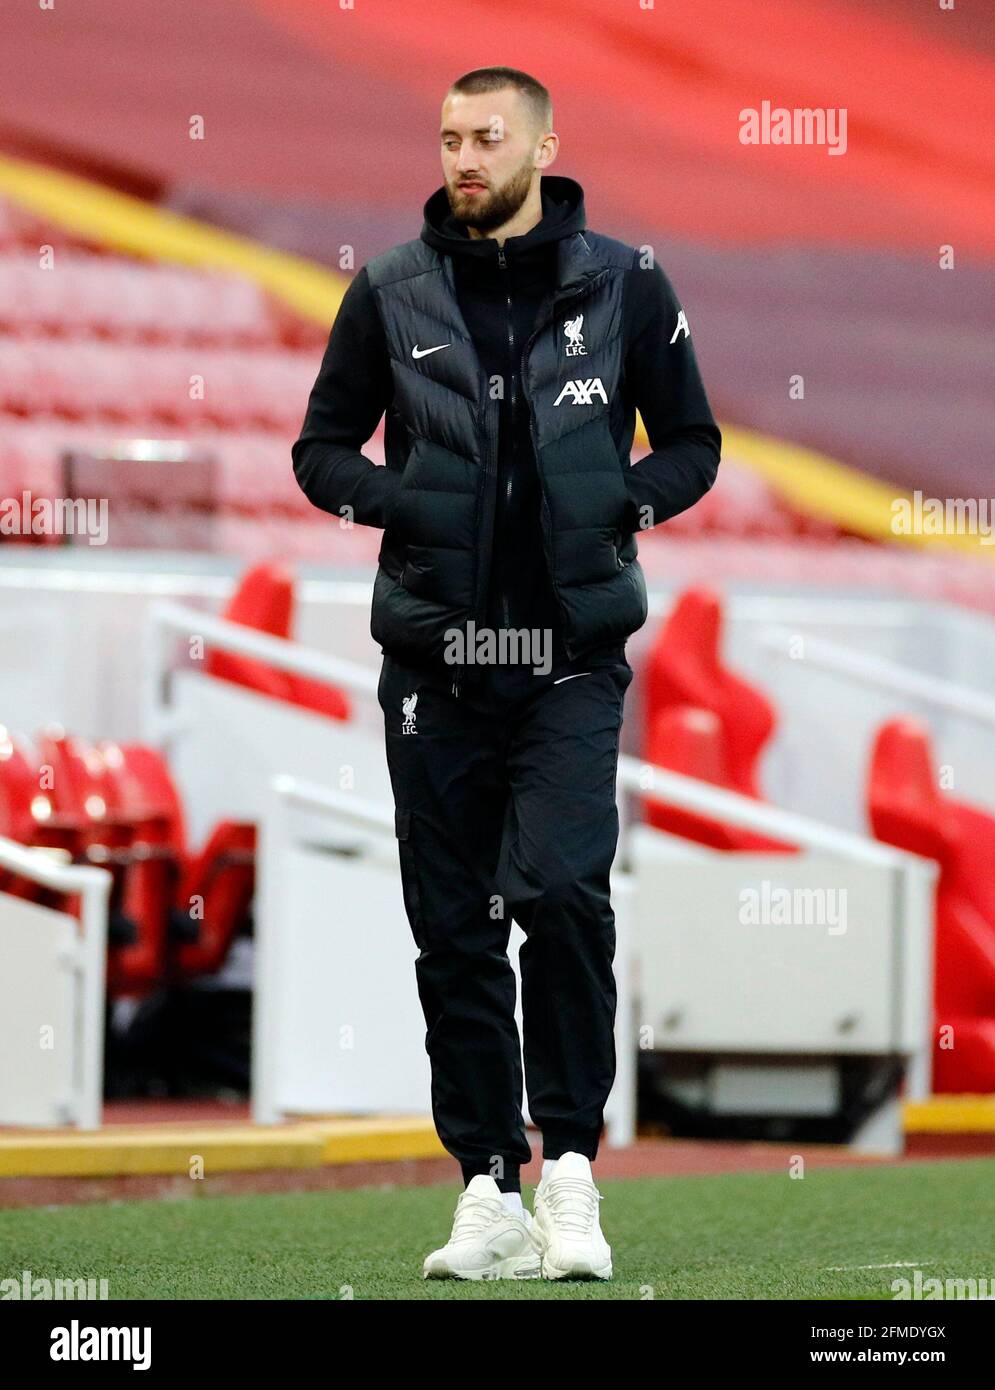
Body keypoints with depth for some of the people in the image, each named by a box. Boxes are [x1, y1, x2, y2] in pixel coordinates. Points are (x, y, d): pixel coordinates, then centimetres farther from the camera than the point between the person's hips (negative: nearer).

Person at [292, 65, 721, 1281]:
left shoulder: (624, 285, 3)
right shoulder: (391, 294, 6)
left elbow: (692, 447, 10)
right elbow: (321, 449, 13)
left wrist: (619, 504, -8)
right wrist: (400, 499, -6)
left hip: (571, 657, -2)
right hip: (435, 656, 2)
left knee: (561, 891, -17)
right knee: (454, 928, 3)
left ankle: (569, 1163, -5)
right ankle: (489, 1190, 10)